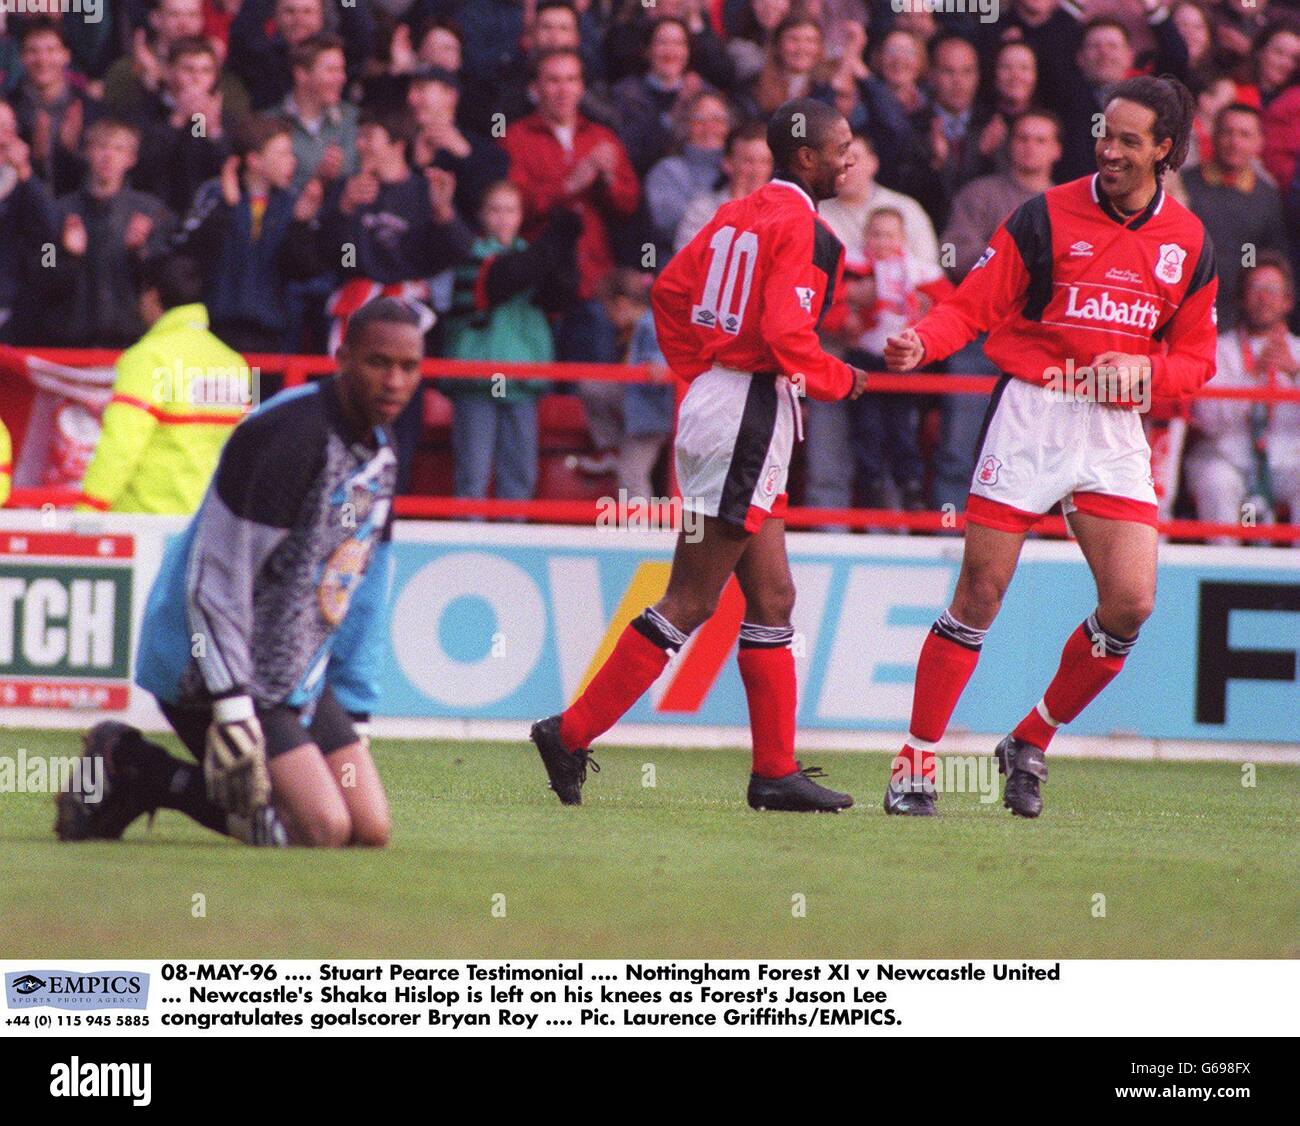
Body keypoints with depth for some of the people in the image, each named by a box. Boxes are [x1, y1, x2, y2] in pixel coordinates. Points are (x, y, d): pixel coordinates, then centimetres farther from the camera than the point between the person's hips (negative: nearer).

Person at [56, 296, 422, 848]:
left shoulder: (380, 454, 9)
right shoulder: (288, 435, -21)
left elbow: (361, 591, 18)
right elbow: (216, 576, -23)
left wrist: (353, 714, 14)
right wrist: (234, 712, -26)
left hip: (299, 676, 9)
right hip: (202, 668, -9)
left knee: (370, 829, 0)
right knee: (323, 829, -19)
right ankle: (132, 769, -3)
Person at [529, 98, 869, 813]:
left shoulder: (737, 215, 13)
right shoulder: (803, 229, -13)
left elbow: (669, 291, 16)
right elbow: (786, 335, -22)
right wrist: (843, 381, -5)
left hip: (711, 397, 10)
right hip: (752, 416, -10)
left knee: (771, 598, 12)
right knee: (689, 604, -6)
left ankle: (776, 771, 13)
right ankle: (571, 734, -5)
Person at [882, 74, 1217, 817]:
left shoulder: (1189, 242, 8)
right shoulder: (1047, 216, -2)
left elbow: (1195, 357, 13)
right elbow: (973, 306, -4)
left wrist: (1143, 370, -8)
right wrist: (921, 343, -24)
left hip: (1117, 430, 3)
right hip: (1031, 414, -3)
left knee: (1131, 602, -9)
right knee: (982, 594, -6)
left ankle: (1031, 746, 12)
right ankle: (916, 765, 2)